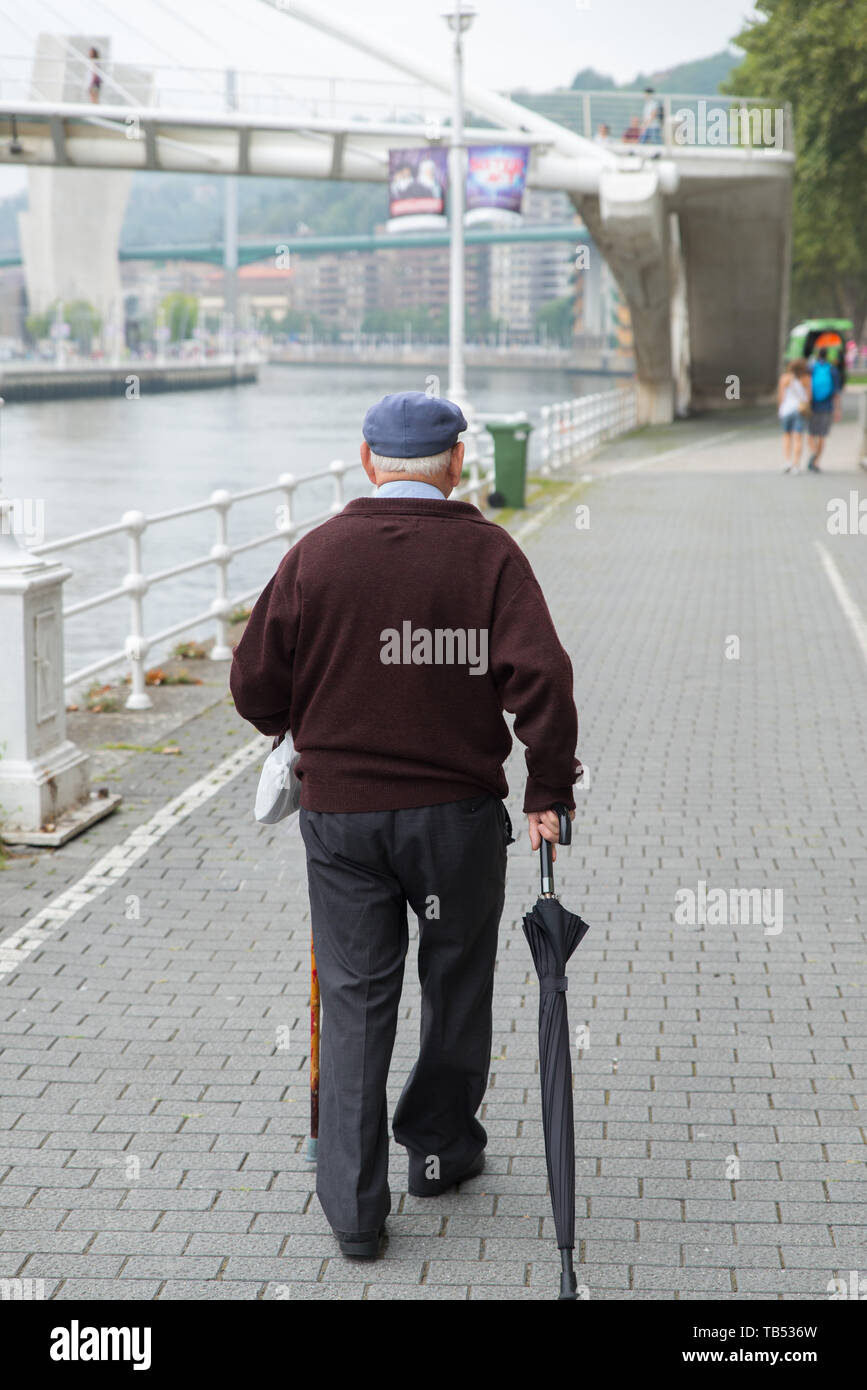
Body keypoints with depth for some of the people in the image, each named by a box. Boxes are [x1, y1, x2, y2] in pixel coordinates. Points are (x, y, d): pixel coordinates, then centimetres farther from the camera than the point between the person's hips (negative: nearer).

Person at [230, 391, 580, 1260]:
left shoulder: (316, 554, -3)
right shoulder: (488, 553, -7)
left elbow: (255, 684, 0)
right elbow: (541, 675, -16)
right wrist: (548, 789, -6)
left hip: (340, 815, 1)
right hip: (459, 811, -1)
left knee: (354, 998, 7)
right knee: (455, 982, 18)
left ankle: (353, 1204, 5)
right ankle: (440, 1149, 34)